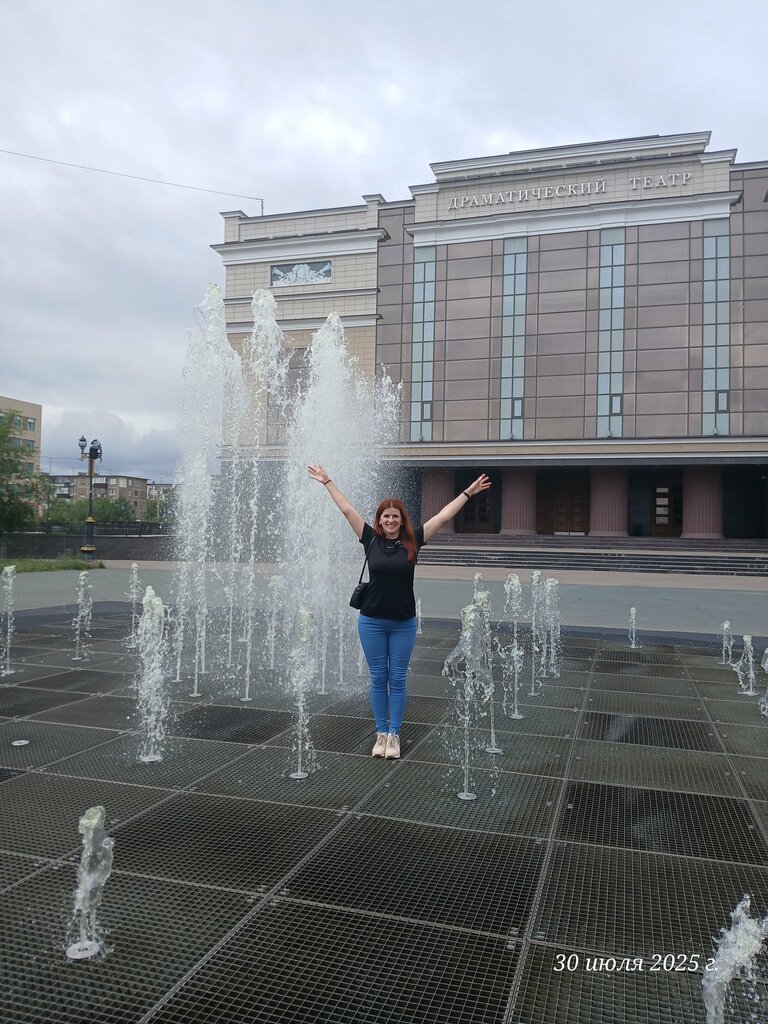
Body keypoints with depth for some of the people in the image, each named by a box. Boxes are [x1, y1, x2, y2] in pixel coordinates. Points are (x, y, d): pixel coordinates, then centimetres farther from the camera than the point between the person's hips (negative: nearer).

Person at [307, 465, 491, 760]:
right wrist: (327, 482, 7)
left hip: (403, 624, 0)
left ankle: (394, 734, 19)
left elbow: (443, 516, 0)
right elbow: (347, 510, 3)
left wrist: (467, 493, 2)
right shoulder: (371, 539, -1)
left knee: (397, 680, 8)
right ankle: (381, 733, 22)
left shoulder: (412, 541, -2)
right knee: (378, 679, 10)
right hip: (372, 622, 0)